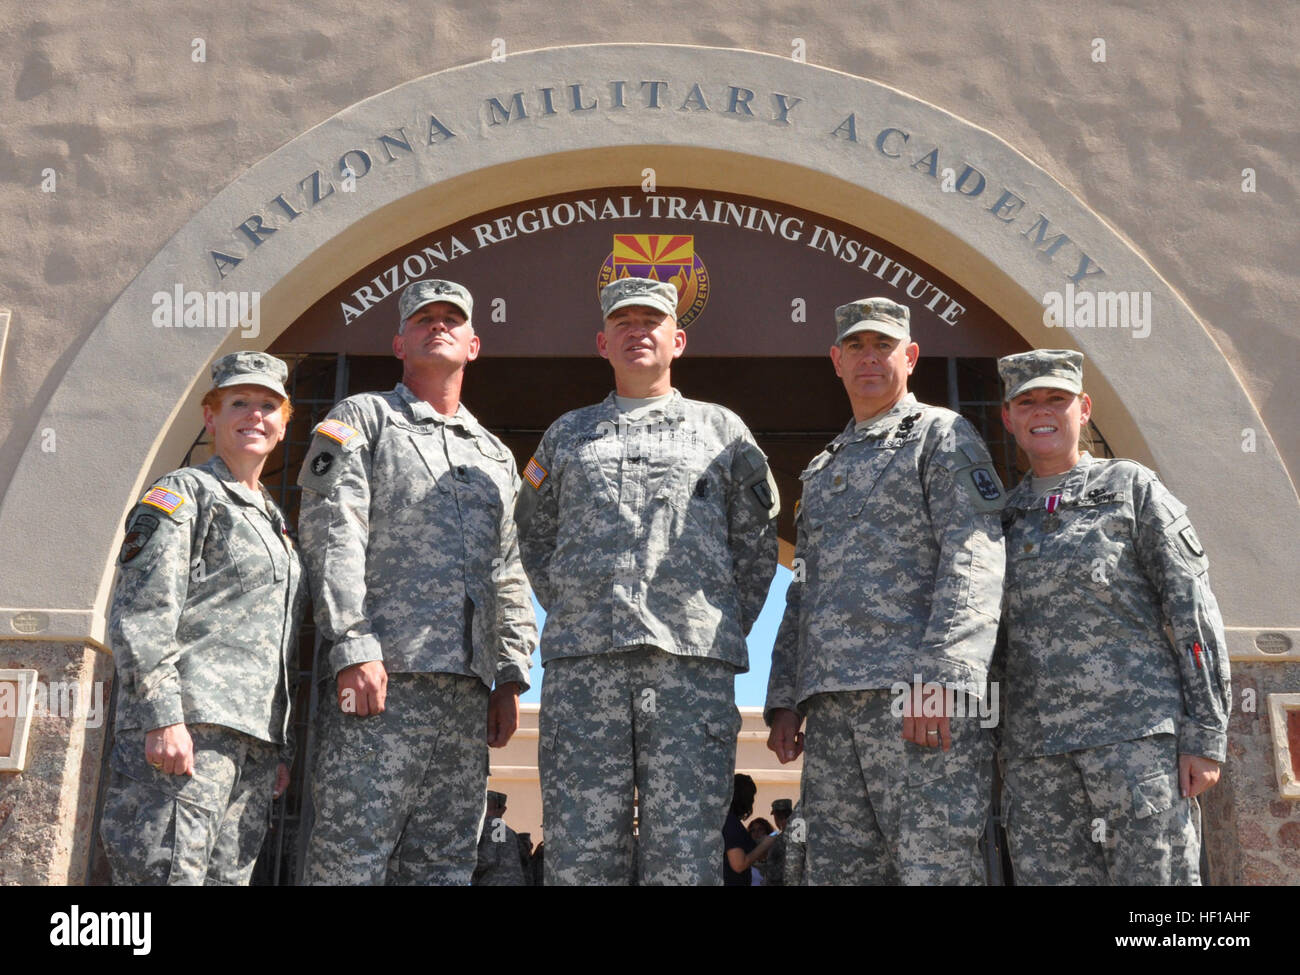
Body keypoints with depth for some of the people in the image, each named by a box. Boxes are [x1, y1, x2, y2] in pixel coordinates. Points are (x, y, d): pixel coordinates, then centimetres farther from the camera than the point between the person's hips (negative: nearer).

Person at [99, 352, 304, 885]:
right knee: (169, 871, -12)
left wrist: (280, 747, 18)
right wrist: (162, 715, -19)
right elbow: (139, 614, -10)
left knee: (228, 876, 6)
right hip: (189, 728, -8)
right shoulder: (183, 492, 2)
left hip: (253, 739, 8)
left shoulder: (274, 521, 25)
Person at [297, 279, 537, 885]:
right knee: (348, 861, -8)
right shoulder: (363, 418, 9)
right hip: (381, 676, -5)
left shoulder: (495, 455, 25)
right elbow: (334, 537, -3)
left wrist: (511, 676, 11)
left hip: (469, 690, 5)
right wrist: (354, 647, -15)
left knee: (445, 865, 6)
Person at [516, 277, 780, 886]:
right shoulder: (566, 434, 20)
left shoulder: (722, 429, 16)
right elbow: (535, 537, 25)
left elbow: (756, 543, 16)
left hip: (692, 662, -1)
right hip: (581, 665, 1)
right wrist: (572, 616, 14)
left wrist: (725, 628, 8)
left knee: (685, 857, -2)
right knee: (579, 854, 0)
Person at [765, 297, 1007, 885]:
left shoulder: (943, 436, 6)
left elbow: (973, 559, -7)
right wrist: (784, 699, 15)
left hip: (923, 697, -6)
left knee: (935, 867, -9)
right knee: (838, 869, 5)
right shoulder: (822, 472, 27)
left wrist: (940, 675, -19)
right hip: (830, 703, 7)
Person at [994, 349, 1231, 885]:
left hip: (1136, 728, -4)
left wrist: (1206, 738, -7)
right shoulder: (1005, 515, 17)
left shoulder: (1133, 488, 5)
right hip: (1035, 746, 4)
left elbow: (1194, 614, 0)